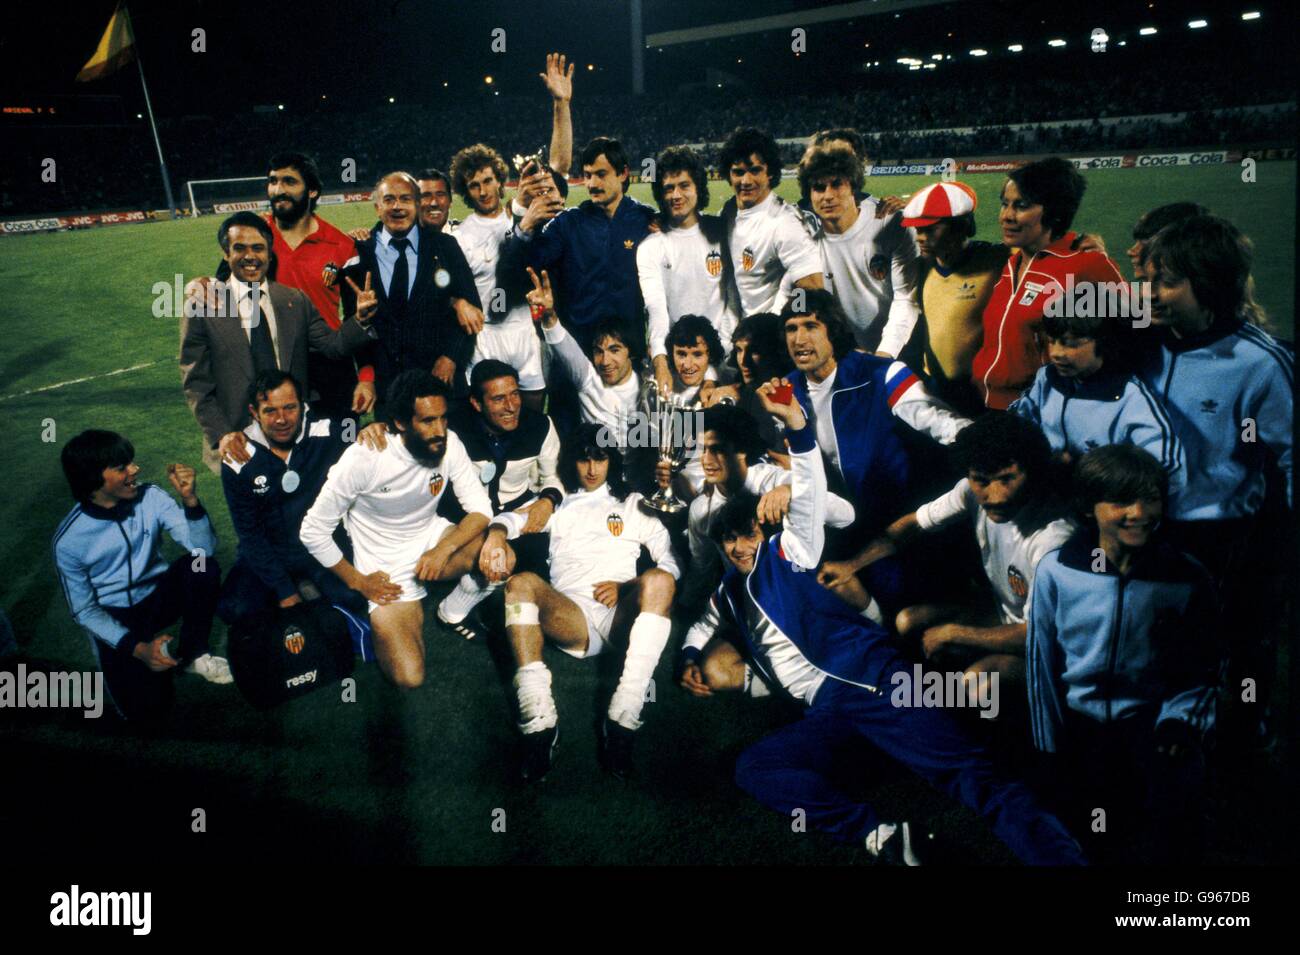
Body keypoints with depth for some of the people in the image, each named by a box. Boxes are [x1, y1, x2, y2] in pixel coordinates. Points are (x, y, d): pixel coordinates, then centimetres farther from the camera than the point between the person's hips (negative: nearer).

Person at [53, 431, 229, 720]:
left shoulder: (150, 497, -15)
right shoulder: (69, 539, -19)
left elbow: (204, 547, -22)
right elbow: (84, 610, -10)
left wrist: (189, 499, -38)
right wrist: (137, 648, -22)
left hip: (158, 595, 2)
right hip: (115, 616, -2)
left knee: (203, 565, -29)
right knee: (145, 706, -21)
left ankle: (192, 653, -7)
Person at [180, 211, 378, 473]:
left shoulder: (296, 301, 6)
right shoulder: (202, 307, -3)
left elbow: (332, 344, -2)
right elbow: (195, 383, -3)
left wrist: (360, 319, -21)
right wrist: (221, 435, -14)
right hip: (238, 443, -2)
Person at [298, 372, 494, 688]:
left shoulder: (448, 444, -14)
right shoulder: (363, 458, -25)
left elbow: (480, 508, -12)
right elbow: (313, 531, -16)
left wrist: (444, 549, -28)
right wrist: (357, 581, -8)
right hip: (387, 567, -3)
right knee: (409, 677, -18)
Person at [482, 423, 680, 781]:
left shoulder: (633, 504, 25)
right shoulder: (558, 504, 29)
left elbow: (670, 563, 14)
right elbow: (512, 518, 13)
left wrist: (626, 586, -4)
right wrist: (498, 531, -13)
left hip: (621, 617, -1)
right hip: (571, 616, 1)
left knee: (658, 579, -32)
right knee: (521, 583, -29)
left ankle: (623, 719, -39)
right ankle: (539, 721, -40)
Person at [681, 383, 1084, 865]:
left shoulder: (786, 553, 15)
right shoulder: (728, 597, 27)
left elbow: (810, 498, 1)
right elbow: (698, 635, 41)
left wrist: (795, 423, -14)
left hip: (868, 676, -5)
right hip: (825, 711, 5)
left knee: (964, 770, -23)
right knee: (752, 768, -23)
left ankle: (1059, 853, -37)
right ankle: (879, 836, -33)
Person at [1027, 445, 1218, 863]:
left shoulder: (1187, 578, -6)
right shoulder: (1055, 571, -7)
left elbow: (1203, 671, 7)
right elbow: (1042, 664, 2)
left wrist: (1180, 721, -9)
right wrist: (1054, 750, 3)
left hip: (1152, 718, 0)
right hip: (1082, 718, 0)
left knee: (1179, 794, -24)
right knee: (1093, 828, -11)